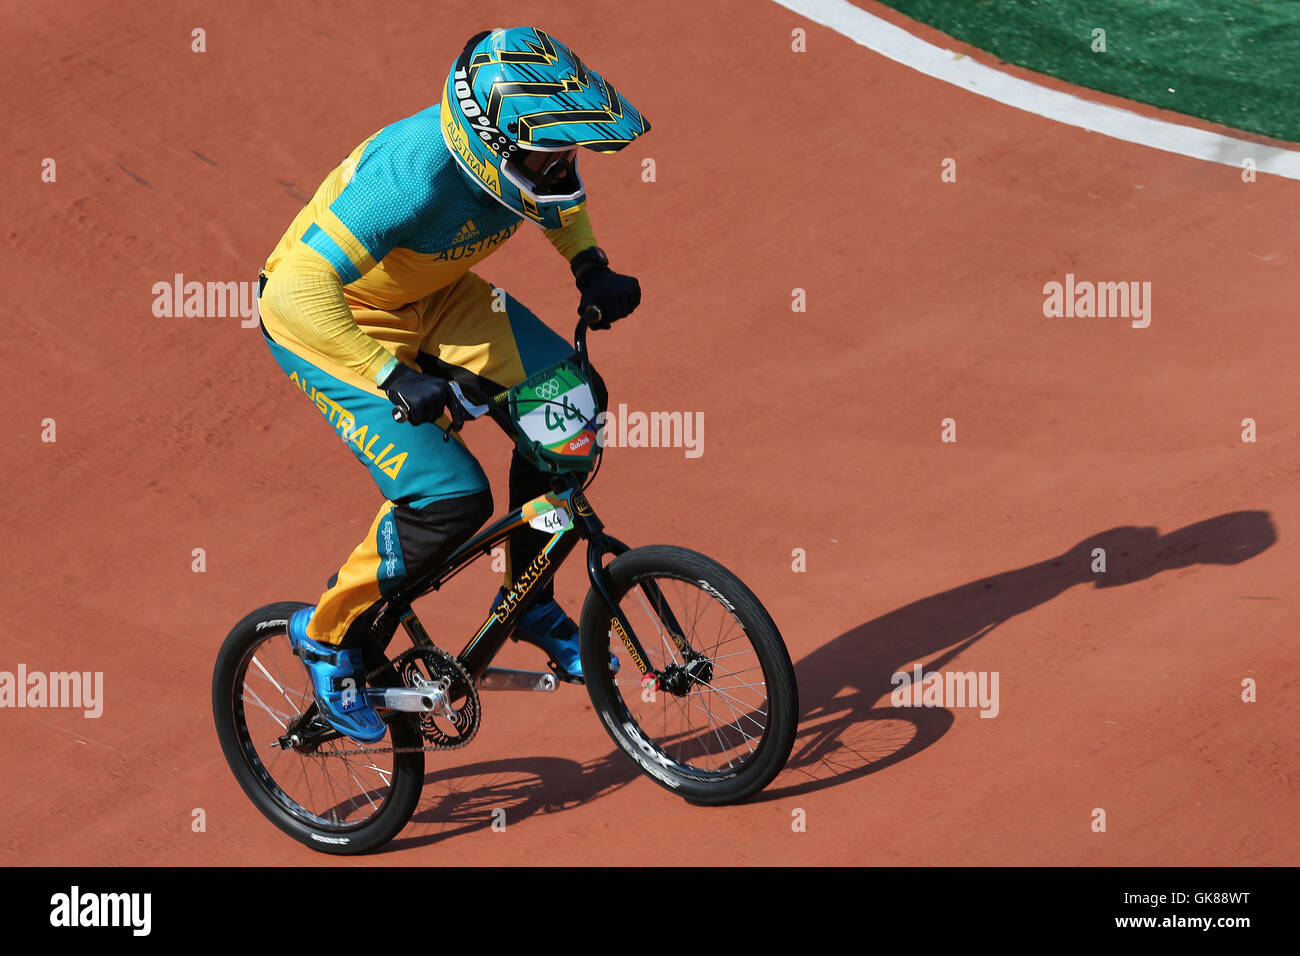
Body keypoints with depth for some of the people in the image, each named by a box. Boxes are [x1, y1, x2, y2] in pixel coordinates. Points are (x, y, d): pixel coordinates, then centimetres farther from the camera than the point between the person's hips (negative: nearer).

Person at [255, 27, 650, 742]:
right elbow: (295, 293, -41)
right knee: (452, 497, -19)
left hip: (429, 299, 7)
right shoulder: (413, 172, -38)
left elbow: (559, 197, 12)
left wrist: (590, 265, -4)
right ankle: (327, 636, 4)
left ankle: (530, 604, 9)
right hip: (327, 316, -7)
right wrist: (396, 380, -41)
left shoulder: (517, 148, -16)